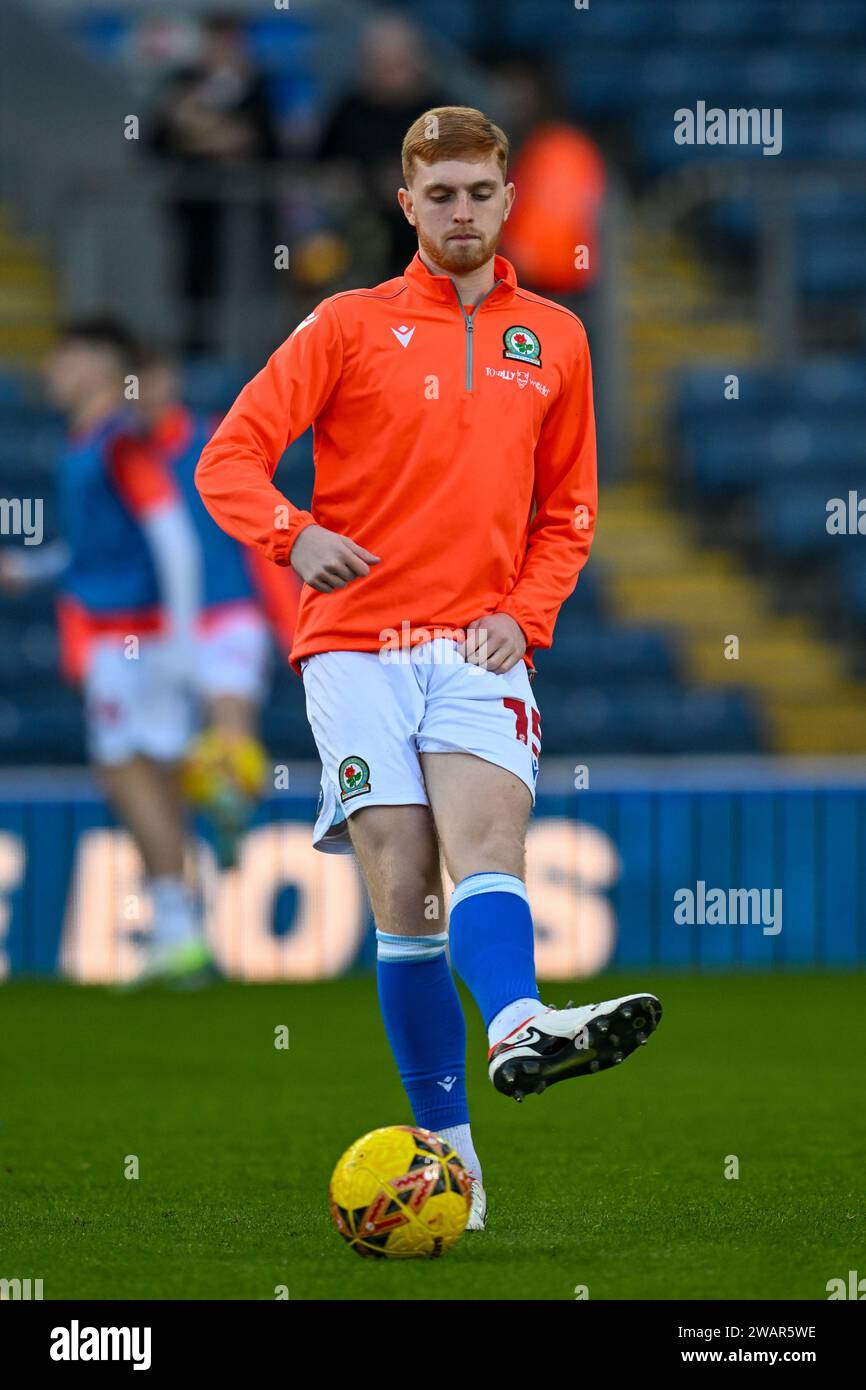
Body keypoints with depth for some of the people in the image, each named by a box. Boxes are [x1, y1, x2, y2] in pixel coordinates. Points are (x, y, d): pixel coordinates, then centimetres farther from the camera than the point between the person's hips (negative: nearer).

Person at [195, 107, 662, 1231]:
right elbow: (228, 460, 1)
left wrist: (523, 612, 2)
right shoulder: (350, 326, 6)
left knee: (485, 835, -25)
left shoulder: (554, 340, 14)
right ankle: (447, 1148, -5)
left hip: (479, 645, 1)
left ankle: (519, 1031, -52)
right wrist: (294, 536, -19)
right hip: (358, 641, -1)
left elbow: (567, 512, 21)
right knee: (403, 893, -8)